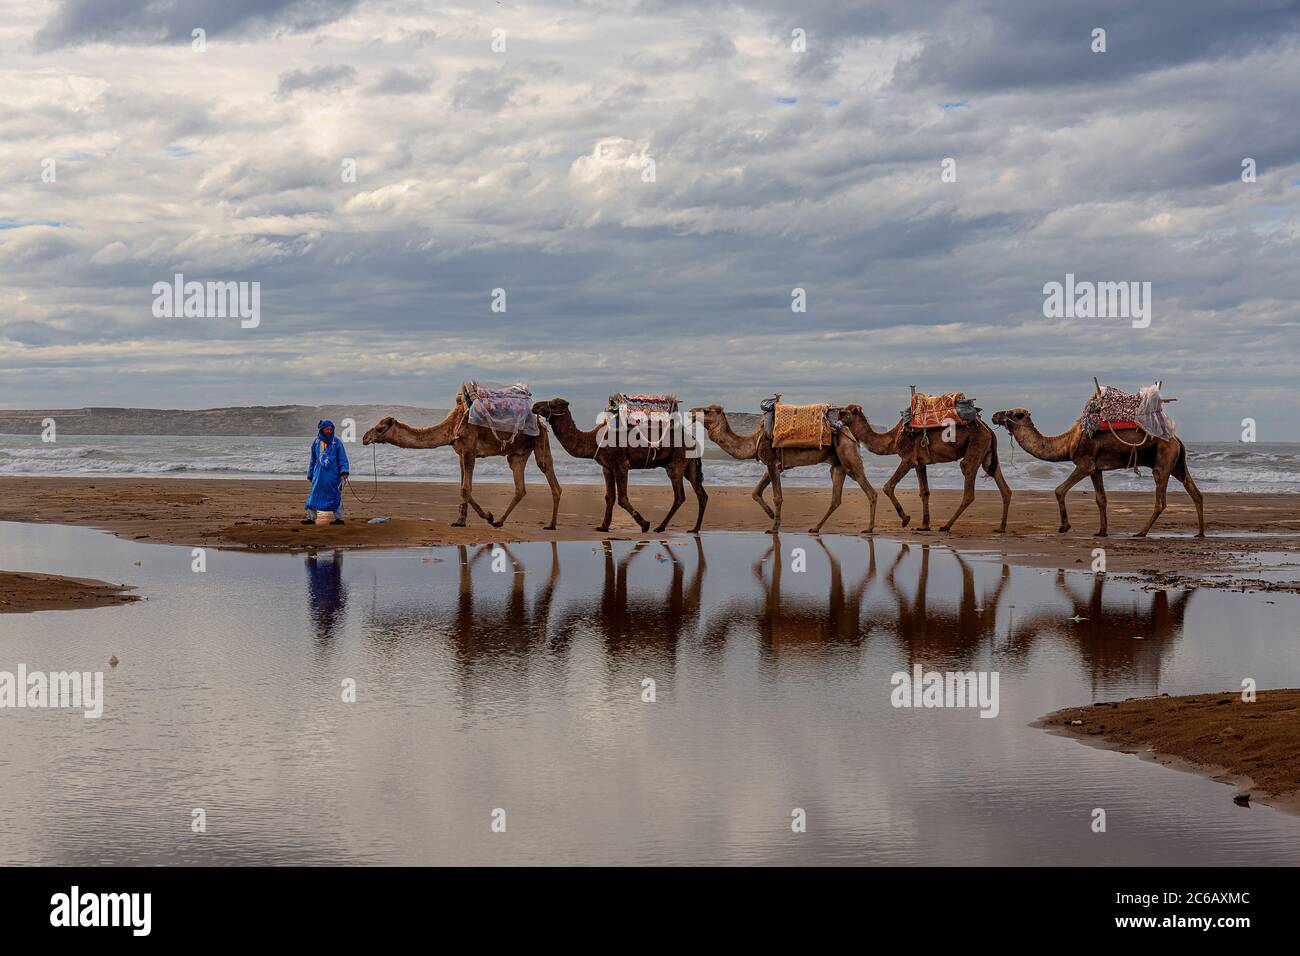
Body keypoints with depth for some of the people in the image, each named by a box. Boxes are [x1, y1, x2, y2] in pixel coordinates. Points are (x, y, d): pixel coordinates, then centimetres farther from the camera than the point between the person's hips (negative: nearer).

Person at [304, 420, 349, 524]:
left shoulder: (336, 442, -1)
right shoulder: (316, 443, 10)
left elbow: (342, 458, -2)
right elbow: (313, 460, 18)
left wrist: (344, 471, -14)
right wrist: (310, 475, 19)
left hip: (333, 474, -4)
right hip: (319, 474, 4)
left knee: (336, 496, 1)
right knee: (314, 495, -1)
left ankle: (339, 518, 6)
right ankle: (311, 518, 3)